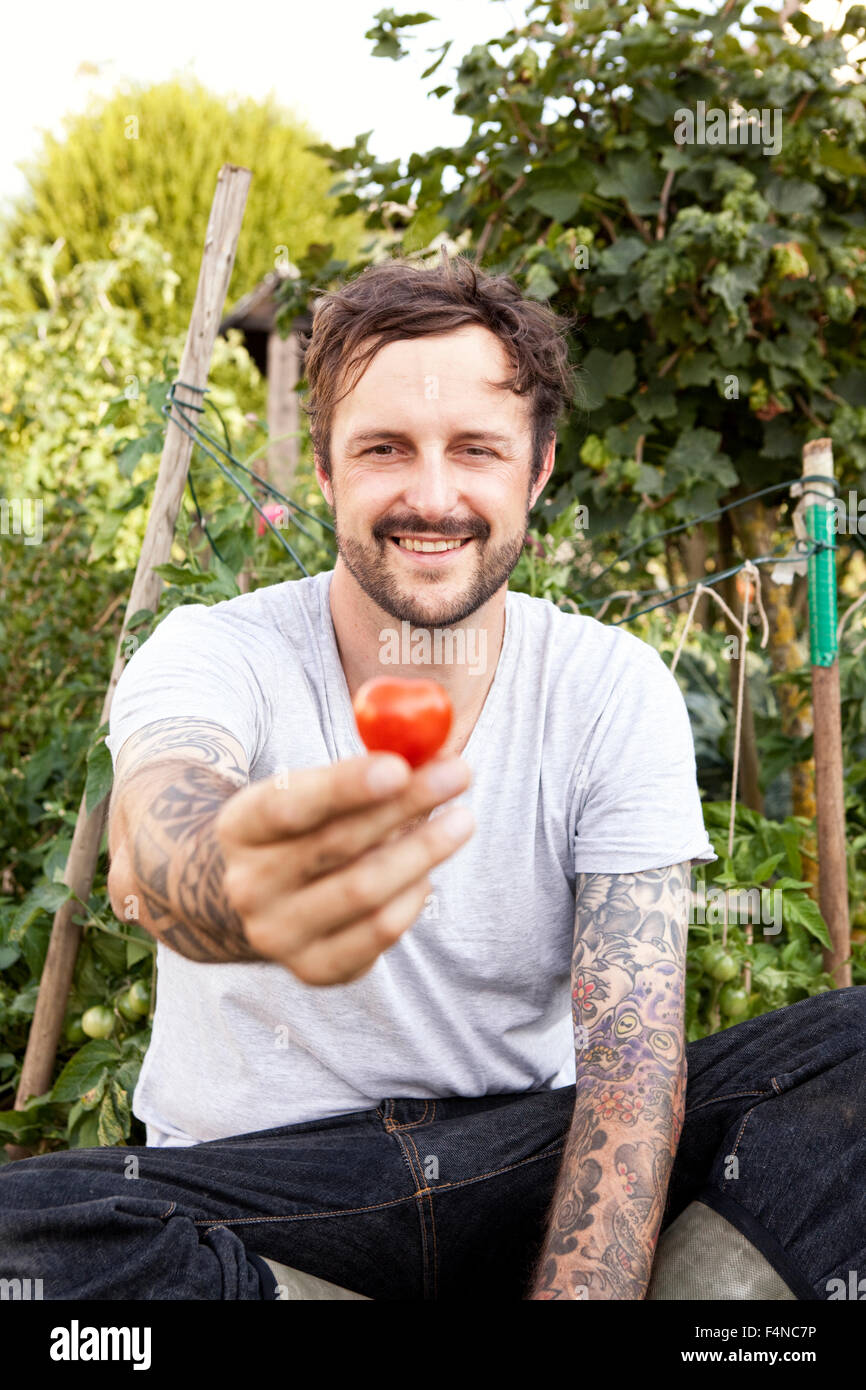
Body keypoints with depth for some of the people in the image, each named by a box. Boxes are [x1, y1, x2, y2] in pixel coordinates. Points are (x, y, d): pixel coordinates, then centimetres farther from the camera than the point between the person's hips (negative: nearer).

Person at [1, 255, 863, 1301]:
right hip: (252, 1173, 0)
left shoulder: (615, 691, -6)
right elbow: (162, 820, -35)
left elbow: (635, 1052, -13)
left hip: (530, 1161, 1)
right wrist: (241, 883, -61)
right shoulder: (213, 654, -10)